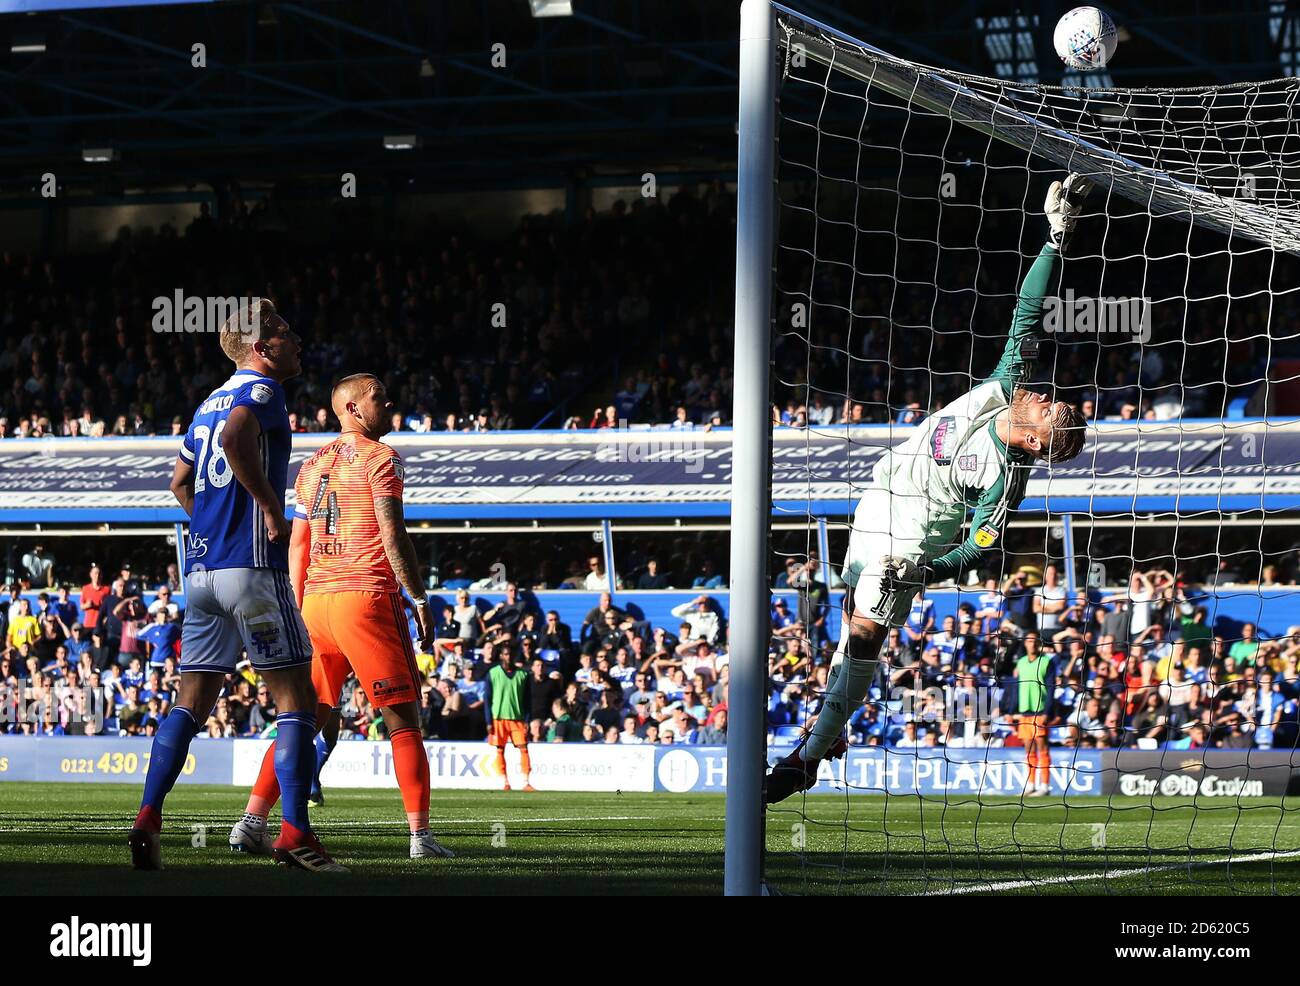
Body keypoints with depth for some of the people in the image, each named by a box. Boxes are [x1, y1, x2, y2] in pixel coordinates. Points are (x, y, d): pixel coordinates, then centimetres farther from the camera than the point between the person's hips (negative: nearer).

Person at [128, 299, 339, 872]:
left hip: (201, 567, 8)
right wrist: (272, 507, -18)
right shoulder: (260, 390, -5)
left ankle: (147, 822, 0)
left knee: (192, 702, 9)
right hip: (252, 566, -8)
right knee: (296, 700, -5)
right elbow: (236, 439, -26)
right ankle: (294, 834, -13)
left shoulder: (211, 403, 21)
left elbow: (180, 482, 29)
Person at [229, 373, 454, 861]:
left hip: (316, 601, 6)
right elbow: (393, 536, -10)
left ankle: (251, 822, 4)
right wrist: (420, 601, -6)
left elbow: (297, 547, 17)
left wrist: (298, 614, 21)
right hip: (368, 597, -6)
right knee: (403, 720, -1)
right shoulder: (380, 459, -3)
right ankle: (421, 835, -6)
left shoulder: (312, 466, 17)